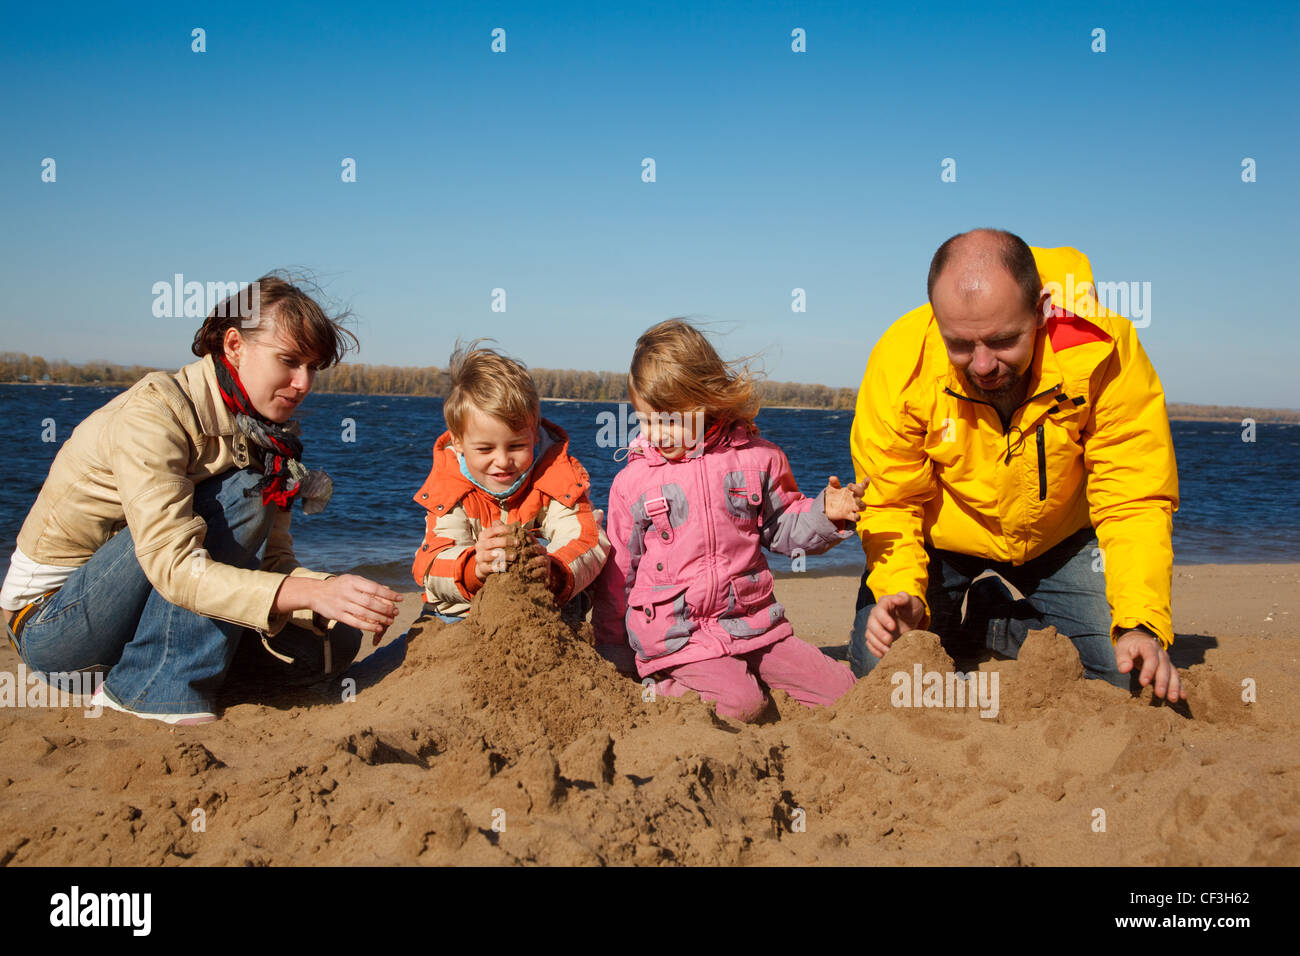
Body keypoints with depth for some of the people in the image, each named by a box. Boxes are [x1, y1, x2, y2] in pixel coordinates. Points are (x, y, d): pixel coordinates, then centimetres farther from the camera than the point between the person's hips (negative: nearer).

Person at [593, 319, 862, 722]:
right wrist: (611, 658, 12)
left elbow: (781, 527, 15)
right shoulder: (632, 481, 0)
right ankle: (660, 693, -1)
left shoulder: (757, 458, 2)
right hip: (675, 636, -3)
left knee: (840, 689, -3)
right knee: (739, 704, -26)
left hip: (751, 622, 3)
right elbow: (618, 573, 8)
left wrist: (825, 512, -8)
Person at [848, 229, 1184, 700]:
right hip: (945, 535, 0)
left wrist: (1141, 623, -39)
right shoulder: (901, 360, -29)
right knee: (877, 663, -13)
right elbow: (890, 503, -18)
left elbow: (1135, 502, -26)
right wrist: (901, 589, -37)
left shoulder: (1104, 350, -31)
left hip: (1061, 535, 1)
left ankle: (992, 621, 16)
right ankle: (959, 620, 21)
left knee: (1120, 669, -13)